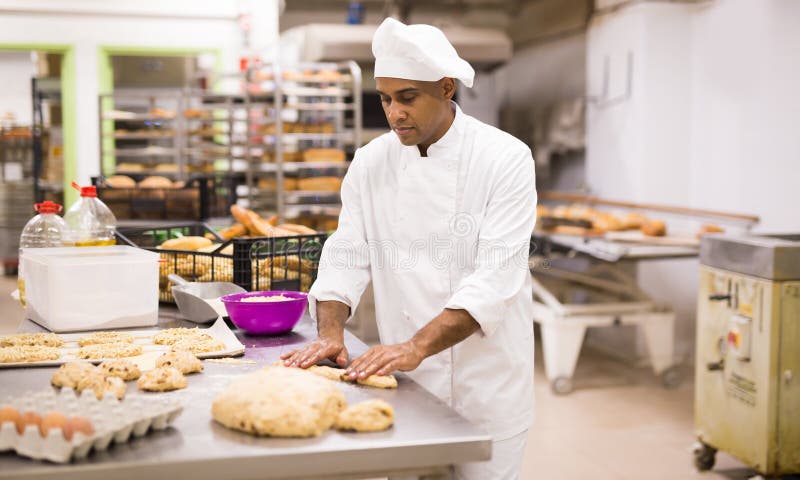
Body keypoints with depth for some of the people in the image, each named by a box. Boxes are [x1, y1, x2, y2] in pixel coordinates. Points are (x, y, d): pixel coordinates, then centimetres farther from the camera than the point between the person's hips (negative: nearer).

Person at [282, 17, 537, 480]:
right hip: (404, 386, 4)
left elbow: (496, 278, -22)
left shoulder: (506, 159, -14)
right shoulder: (372, 163, 0)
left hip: (486, 383, -3)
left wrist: (417, 346, -31)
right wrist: (331, 334, -18)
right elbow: (347, 258, 0)